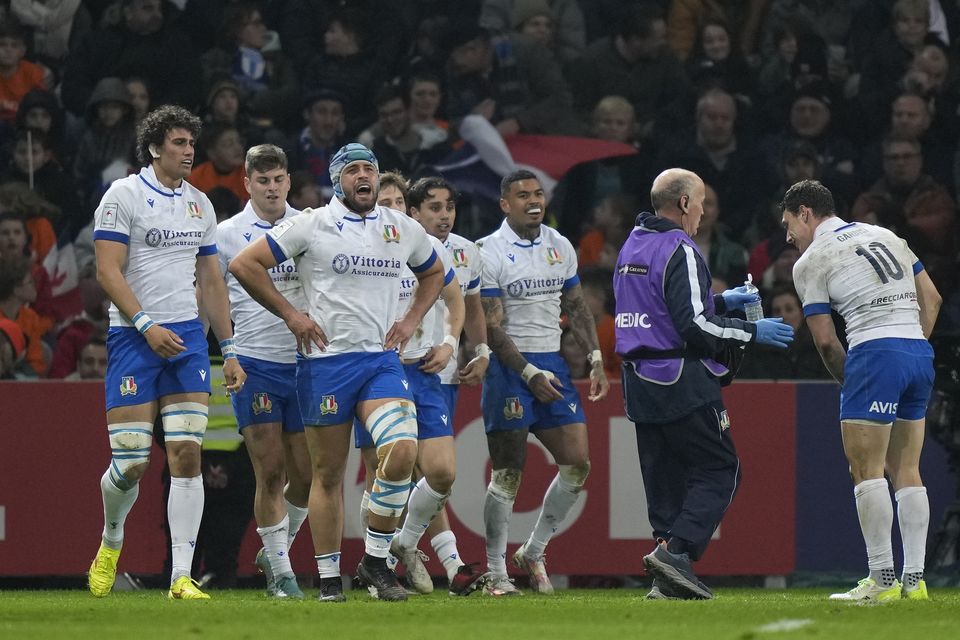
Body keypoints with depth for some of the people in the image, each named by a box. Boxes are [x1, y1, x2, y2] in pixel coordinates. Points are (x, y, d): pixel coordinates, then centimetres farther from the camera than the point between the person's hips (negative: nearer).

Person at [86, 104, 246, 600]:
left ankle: (181, 577, -9)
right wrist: (146, 325, -21)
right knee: (130, 462, -7)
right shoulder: (123, 196, -4)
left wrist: (229, 350, 16)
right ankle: (111, 541, 24)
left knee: (187, 455, -7)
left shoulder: (199, 204, 15)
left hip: (188, 336, 5)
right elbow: (108, 270, -11)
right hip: (133, 337, -5)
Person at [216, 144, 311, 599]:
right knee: (270, 473, -6)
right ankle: (280, 574, 1)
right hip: (254, 362, -3)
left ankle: (274, 551, 26)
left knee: (305, 473, 4)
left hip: (304, 361, 3)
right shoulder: (228, 233, 1)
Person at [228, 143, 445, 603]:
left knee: (402, 451, -19)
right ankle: (329, 578, 12)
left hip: (382, 358, 3)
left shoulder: (403, 229, 11)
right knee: (328, 474, 2)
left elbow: (433, 274, 31)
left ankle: (375, 560, -4)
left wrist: (412, 320, 15)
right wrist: (291, 315, -4)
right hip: (326, 360, -3)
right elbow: (245, 265, -3)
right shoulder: (312, 226, -2)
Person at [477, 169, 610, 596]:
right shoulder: (489, 253, -10)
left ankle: (533, 552, 14)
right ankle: (496, 573, 4)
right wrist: (530, 374, -18)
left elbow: (576, 308, 19)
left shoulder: (560, 247, 10)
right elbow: (492, 327, -13)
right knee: (508, 474, -4)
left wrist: (596, 360, 9)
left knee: (577, 464, -1)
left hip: (552, 364, 6)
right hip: (510, 367, -6)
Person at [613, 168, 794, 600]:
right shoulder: (679, 250, -13)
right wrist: (752, 332, -8)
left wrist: (720, 301, 24)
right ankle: (676, 551, -17)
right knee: (719, 470, -1)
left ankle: (669, 580, 6)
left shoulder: (631, 248, 15)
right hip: (682, 383, -8)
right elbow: (693, 326, -19)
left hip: (639, 383, 9)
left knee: (665, 478, 10)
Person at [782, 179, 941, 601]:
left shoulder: (810, 262, 1)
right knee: (906, 470, 10)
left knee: (866, 470, -4)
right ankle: (914, 579, 6)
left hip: (875, 350, -7)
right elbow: (931, 299, 20)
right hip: (919, 351, 7)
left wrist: (849, 381, 12)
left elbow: (825, 340, -1)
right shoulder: (886, 237, 20)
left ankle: (881, 578, -9)